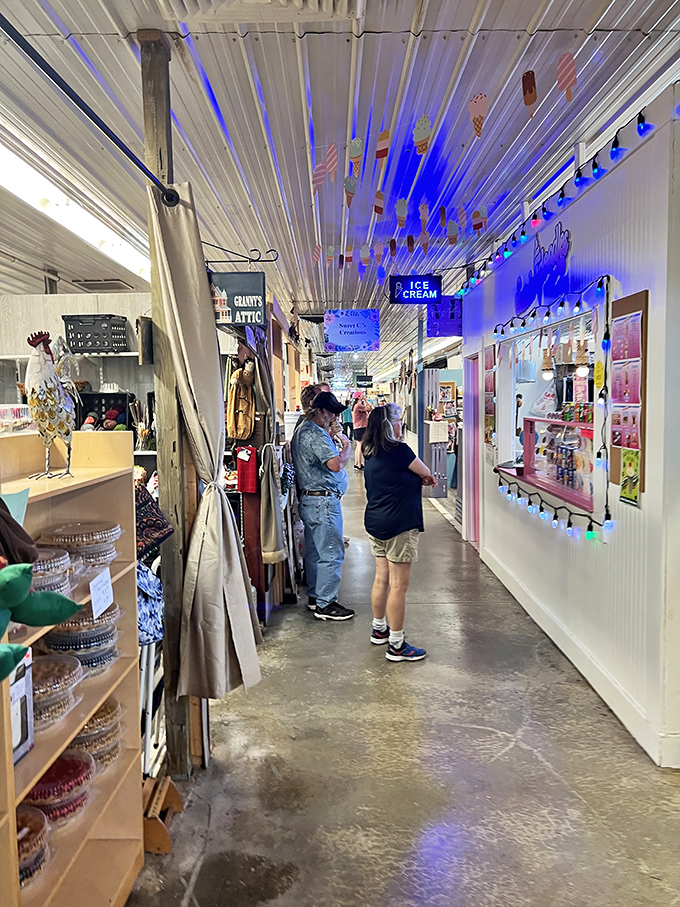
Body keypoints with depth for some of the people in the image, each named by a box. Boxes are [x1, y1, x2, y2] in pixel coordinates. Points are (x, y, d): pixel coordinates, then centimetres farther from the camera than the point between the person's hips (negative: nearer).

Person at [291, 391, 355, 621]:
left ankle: (314, 596, 28)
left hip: (309, 499, 11)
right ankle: (325, 604, 1)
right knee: (331, 553, -4)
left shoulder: (301, 431, 15)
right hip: (323, 501, -11)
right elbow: (336, 464, -27)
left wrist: (331, 438, 12)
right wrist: (346, 446, -10)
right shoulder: (315, 434, -19)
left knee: (315, 551, 17)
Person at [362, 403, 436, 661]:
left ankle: (379, 630, 33)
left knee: (381, 579, 19)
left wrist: (420, 479, 2)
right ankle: (396, 645, 6)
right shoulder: (399, 451, -17)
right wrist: (424, 476, 16)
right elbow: (425, 473, -4)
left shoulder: (372, 455, 9)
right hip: (399, 527, -9)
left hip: (375, 524, 9)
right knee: (399, 586, -2)